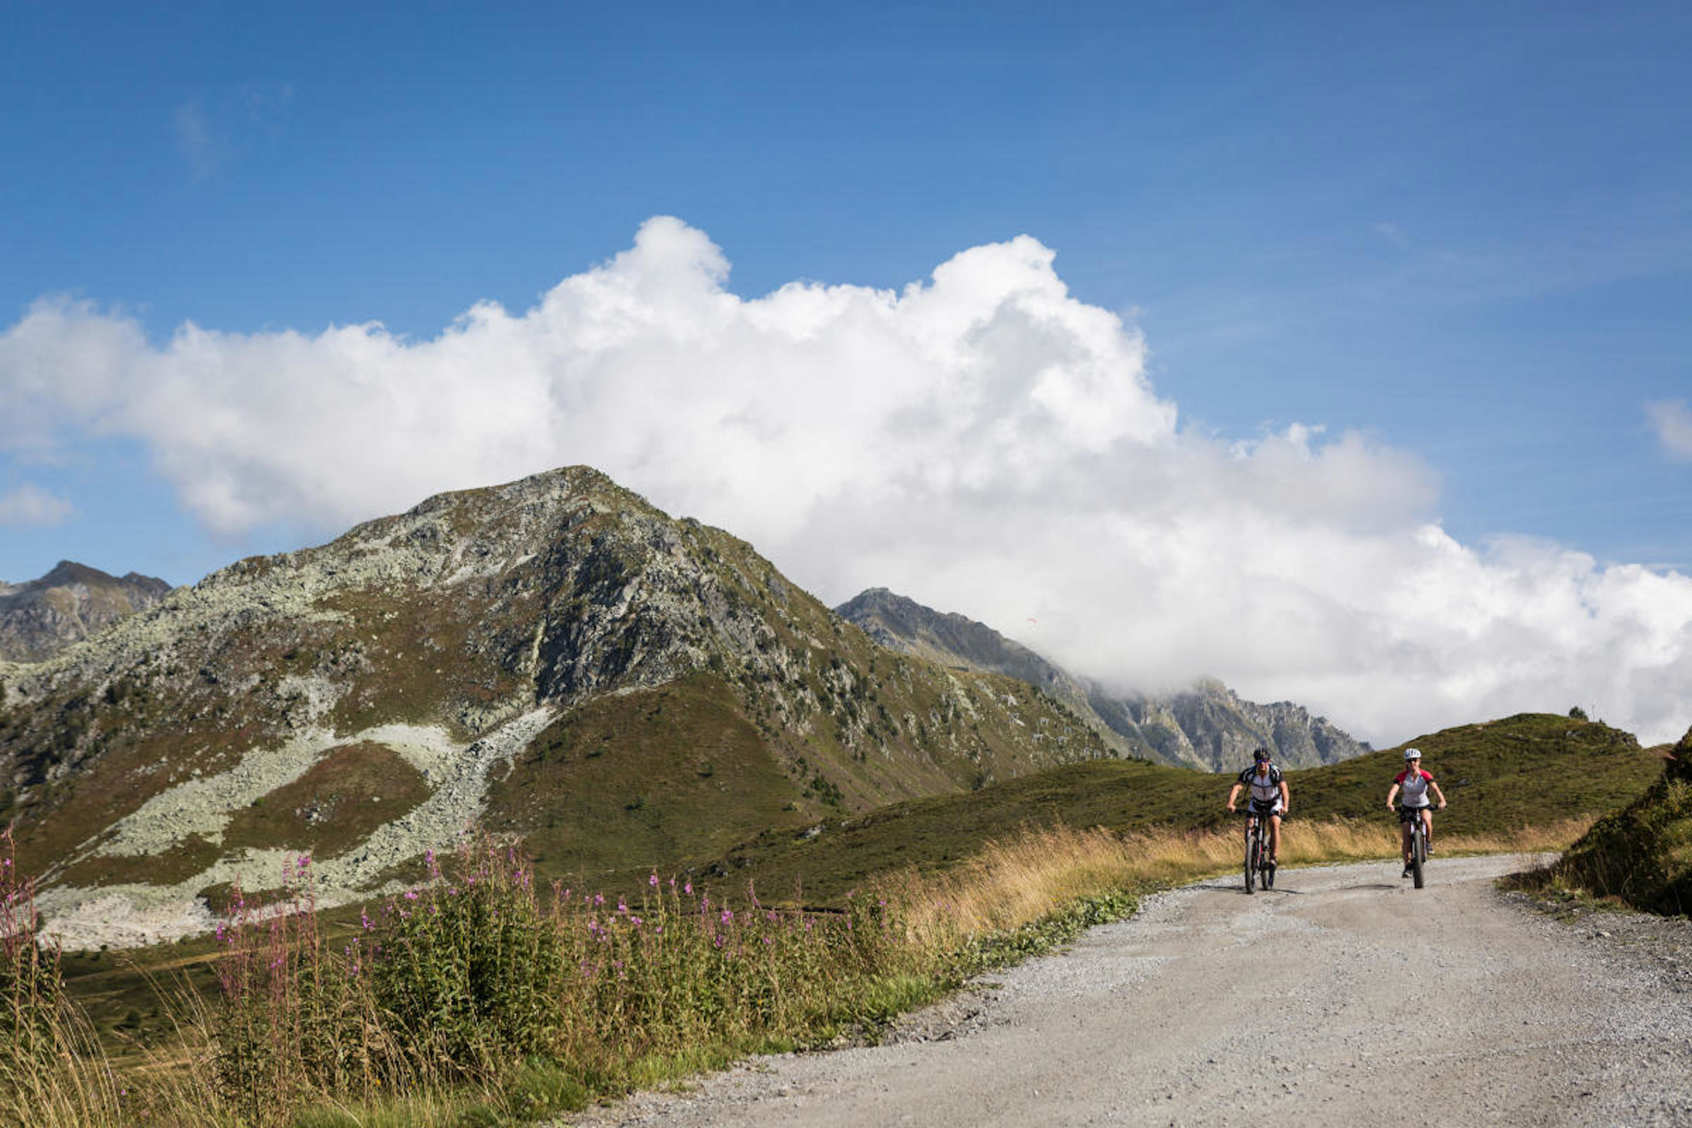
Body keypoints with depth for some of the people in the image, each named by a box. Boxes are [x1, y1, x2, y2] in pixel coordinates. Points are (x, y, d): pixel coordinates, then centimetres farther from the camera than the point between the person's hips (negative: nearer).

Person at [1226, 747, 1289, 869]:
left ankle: (1273, 857, -24)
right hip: (1256, 803, 2)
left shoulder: (1275, 772, -29)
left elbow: (1284, 789, -42)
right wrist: (1230, 803, -56)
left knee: (1274, 824, -26)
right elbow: (1236, 788, -37)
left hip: (1274, 803, -2)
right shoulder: (1248, 773, -26)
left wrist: (1285, 806, -60)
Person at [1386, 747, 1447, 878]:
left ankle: (1429, 843, -10)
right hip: (1407, 808, 0)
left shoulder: (1426, 775, -18)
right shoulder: (1401, 776, -18)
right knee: (1406, 837, -10)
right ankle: (1407, 866, 0)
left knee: (1426, 819, -35)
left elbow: (1435, 789, -30)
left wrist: (1442, 801, -50)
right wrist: (1389, 804, -51)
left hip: (1423, 806, 0)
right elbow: (1393, 790, -32)